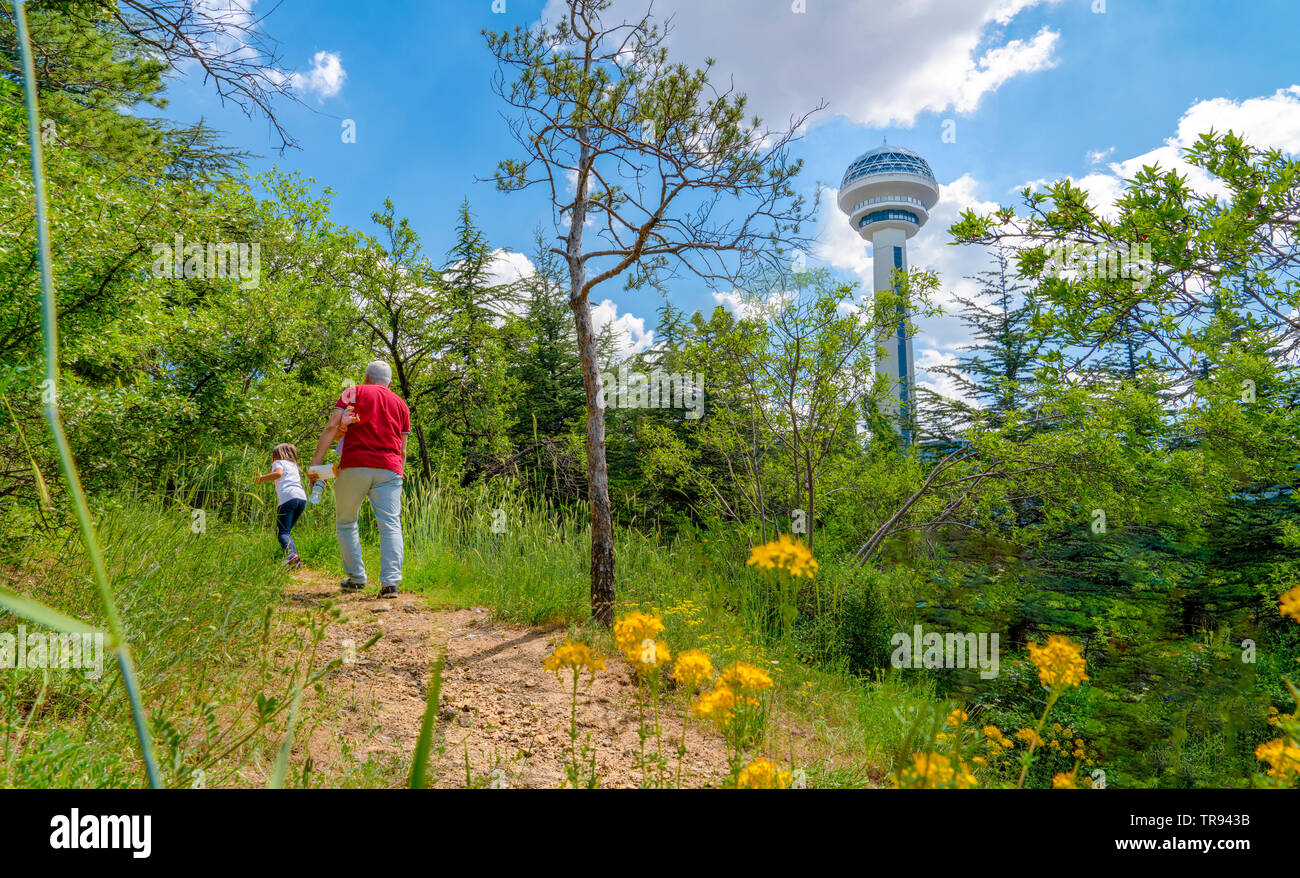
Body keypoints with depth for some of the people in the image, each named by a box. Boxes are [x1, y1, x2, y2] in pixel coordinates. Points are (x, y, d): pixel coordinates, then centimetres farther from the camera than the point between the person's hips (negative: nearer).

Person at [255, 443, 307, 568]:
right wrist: (272, 469, 43)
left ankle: (292, 555, -36)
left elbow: (278, 473, -8)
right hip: (302, 498, 7)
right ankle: (296, 560, 0)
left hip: (288, 497, -7)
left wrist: (262, 478, 5)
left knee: (282, 532, -11)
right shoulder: (293, 465, 33)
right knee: (286, 531, 14)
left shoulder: (279, 462, 14)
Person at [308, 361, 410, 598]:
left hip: (355, 466, -2)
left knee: (345, 523, 14)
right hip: (389, 469, 2)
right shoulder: (400, 404, 20)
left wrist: (315, 462, -5)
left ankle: (356, 577, 15)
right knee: (390, 525, -3)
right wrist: (398, 475, 28)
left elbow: (331, 427, -2)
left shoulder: (354, 392, 11)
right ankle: (390, 582, -15)